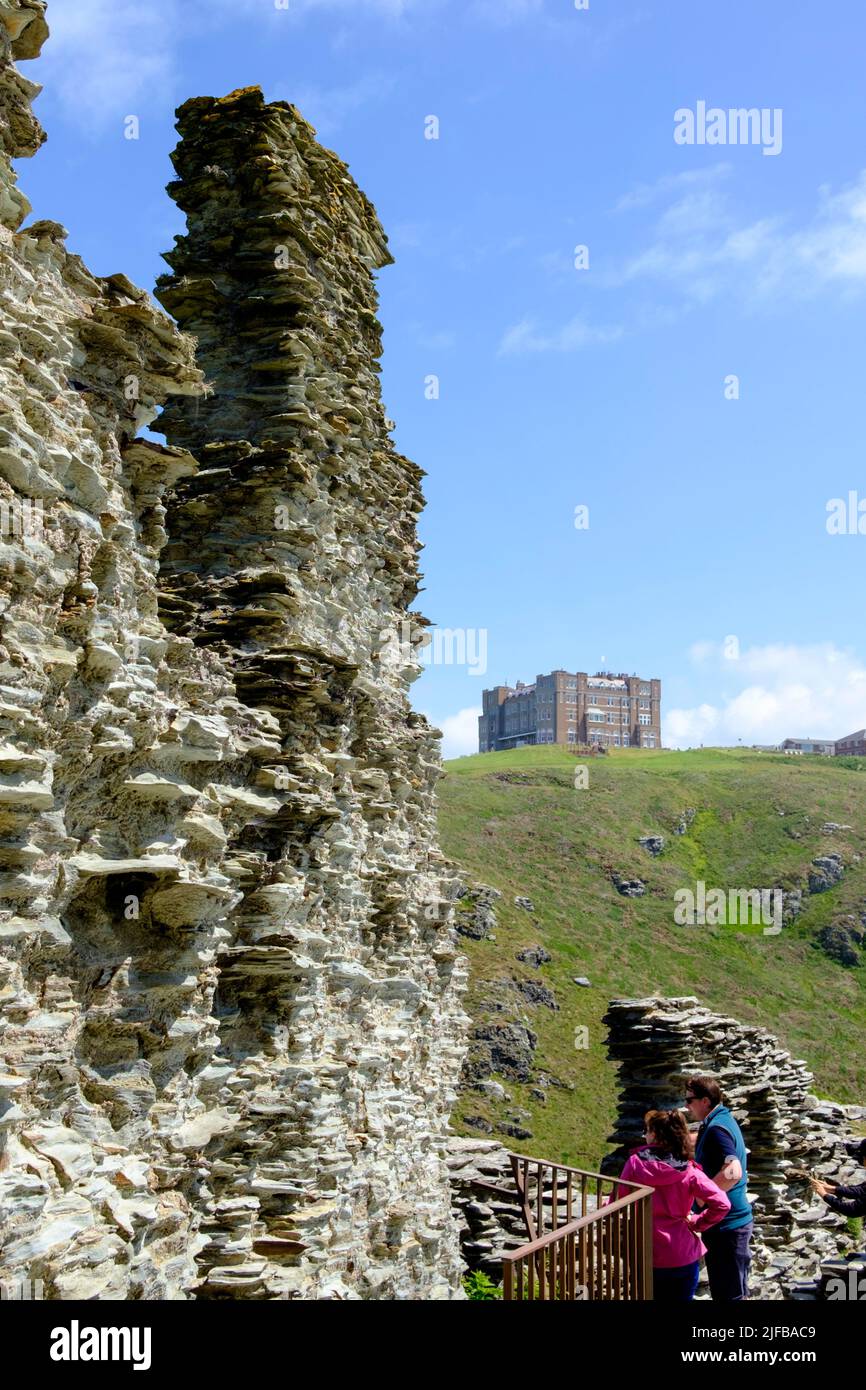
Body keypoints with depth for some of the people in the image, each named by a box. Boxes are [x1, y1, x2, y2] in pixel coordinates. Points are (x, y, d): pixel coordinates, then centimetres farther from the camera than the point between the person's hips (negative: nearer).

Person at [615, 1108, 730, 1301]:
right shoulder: (689, 1172, -8)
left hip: (647, 1256, 0)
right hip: (684, 1257, 0)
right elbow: (722, 1204, -14)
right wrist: (696, 1223, -1)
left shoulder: (635, 1163, -10)